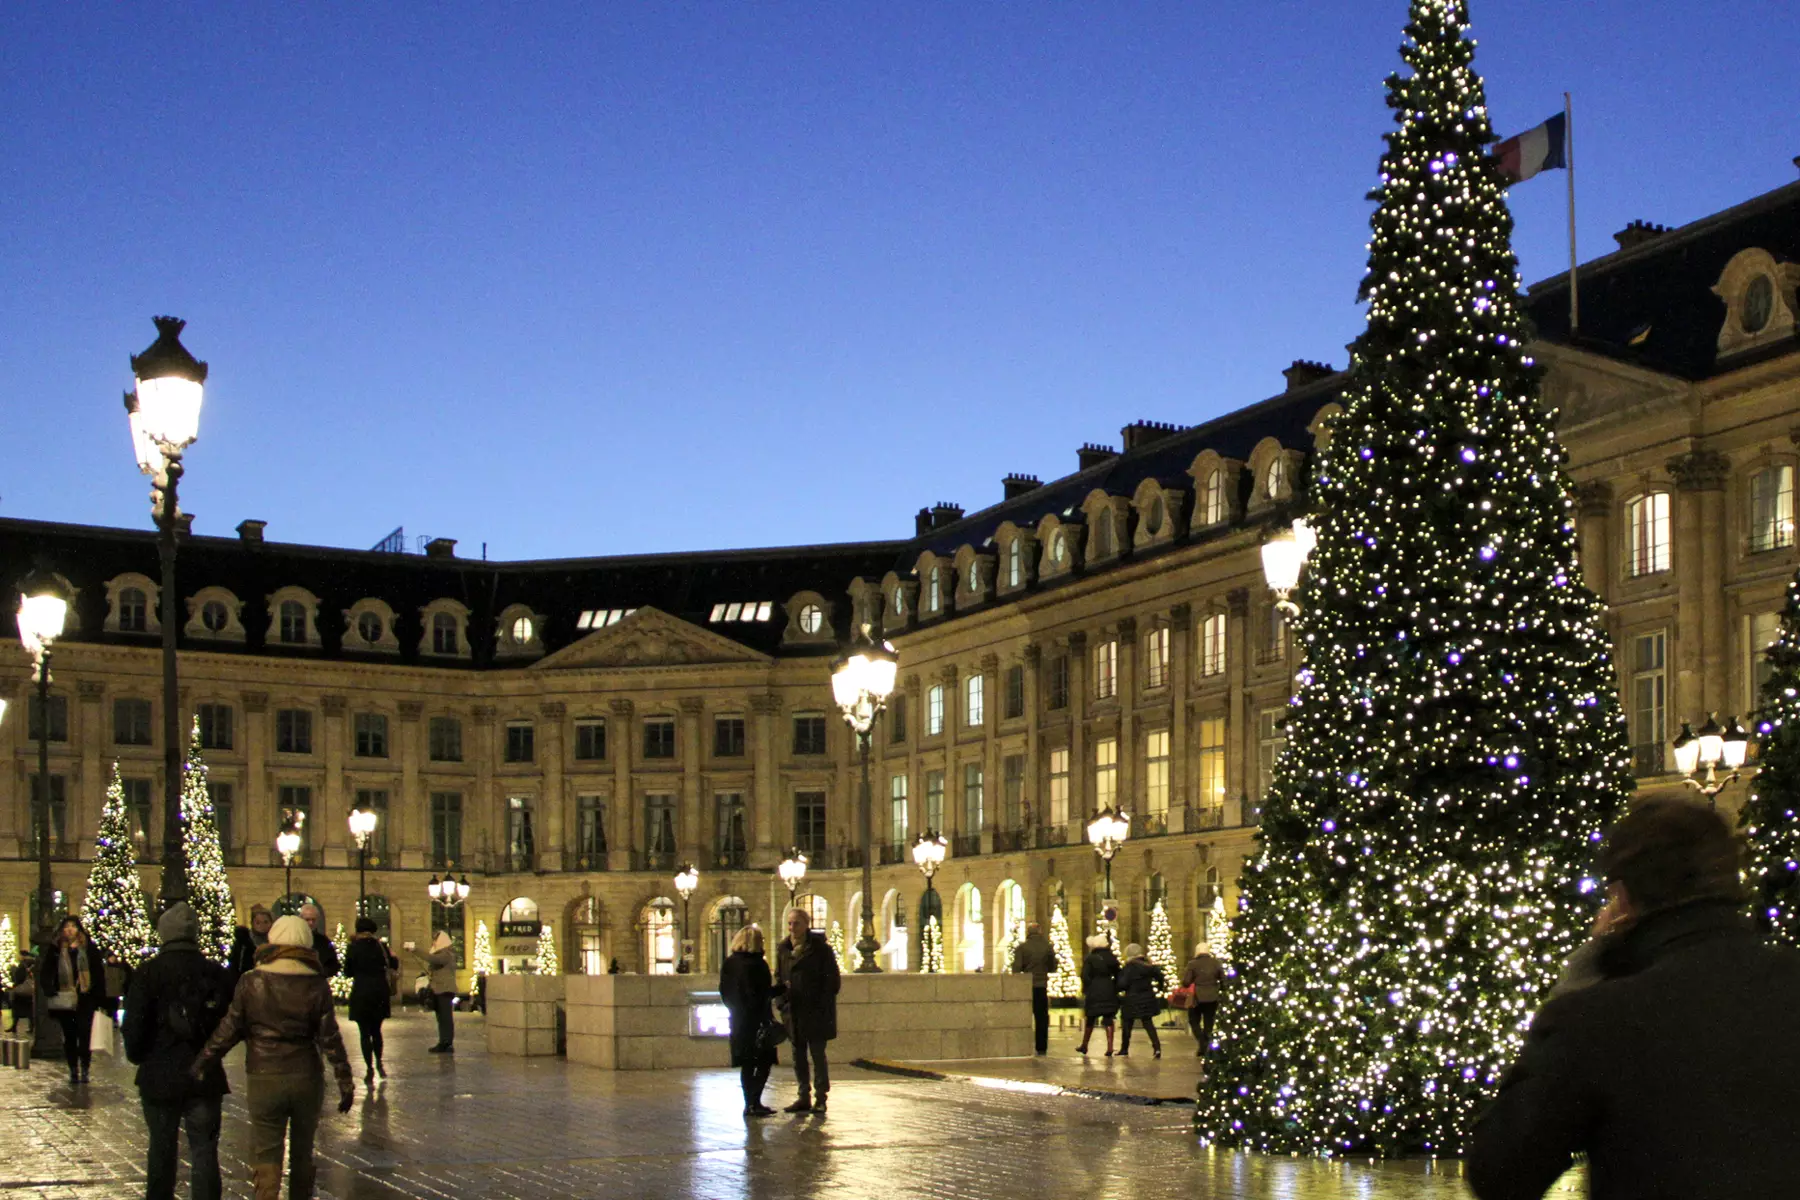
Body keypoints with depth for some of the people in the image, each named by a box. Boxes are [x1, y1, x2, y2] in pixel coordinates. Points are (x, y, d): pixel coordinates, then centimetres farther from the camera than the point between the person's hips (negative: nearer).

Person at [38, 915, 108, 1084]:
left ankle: (85, 1069, 1)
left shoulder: (89, 948, 2)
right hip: (64, 1000, 1)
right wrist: (50, 992, -9)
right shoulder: (55, 949, 4)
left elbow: (99, 973, 2)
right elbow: (45, 973, 5)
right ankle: (73, 1069, 14)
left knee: (84, 1034, -5)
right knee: (69, 1036, 7)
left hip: (85, 999, -1)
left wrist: (100, 998, -3)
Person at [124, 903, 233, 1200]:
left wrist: (139, 1057, 9)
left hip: (159, 1078, -1)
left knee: (161, 1150, 14)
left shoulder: (148, 973, -9)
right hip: (205, 1077, 1)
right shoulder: (216, 974, -3)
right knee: (204, 1153, 3)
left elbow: (133, 1026, -10)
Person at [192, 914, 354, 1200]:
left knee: (266, 1155, 1)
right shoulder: (317, 986, -3)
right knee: (302, 1153, 17)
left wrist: (200, 1066, 8)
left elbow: (228, 1031, -3)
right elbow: (329, 1039, -4)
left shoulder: (251, 983, -5)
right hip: (306, 1077, 2)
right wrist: (345, 1082, 2)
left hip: (264, 1079, -2)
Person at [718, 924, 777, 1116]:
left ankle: (749, 1103, 15)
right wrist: (781, 988, -5)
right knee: (763, 1061, -1)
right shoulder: (758, 964, -15)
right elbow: (766, 993, -18)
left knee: (747, 1064, 13)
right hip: (757, 1020, -7)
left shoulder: (729, 964, 5)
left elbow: (724, 991, 10)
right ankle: (754, 1102, -8)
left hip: (738, 1019, 7)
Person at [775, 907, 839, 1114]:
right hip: (794, 1011, 5)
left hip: (815, 1011, -5)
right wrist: (783, 999, 1)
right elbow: (778, 977, 18)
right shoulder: (784, 949, 9)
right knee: (798, 1054, 8)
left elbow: (832, 979, -6)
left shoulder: (820, 948, -6)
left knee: (817, 1053, -2)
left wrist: (823, 1004, -14)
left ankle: (820, 1098, 3)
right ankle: (804, 1097, 14)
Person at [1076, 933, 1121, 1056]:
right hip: (1109, 992, 3)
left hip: (1094, 993, -3)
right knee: (1108, 1019, 2)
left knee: (1090, 1019, 10)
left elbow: (1085, 977, -11)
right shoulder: (1112, 958, 6)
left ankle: (1084, 1046, 21)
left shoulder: (1090, 959, -6)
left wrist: (1085, 990, 0)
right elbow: (1118, 976, 8)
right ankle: (1109, 1047, -8)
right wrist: (1115, 990, 12)